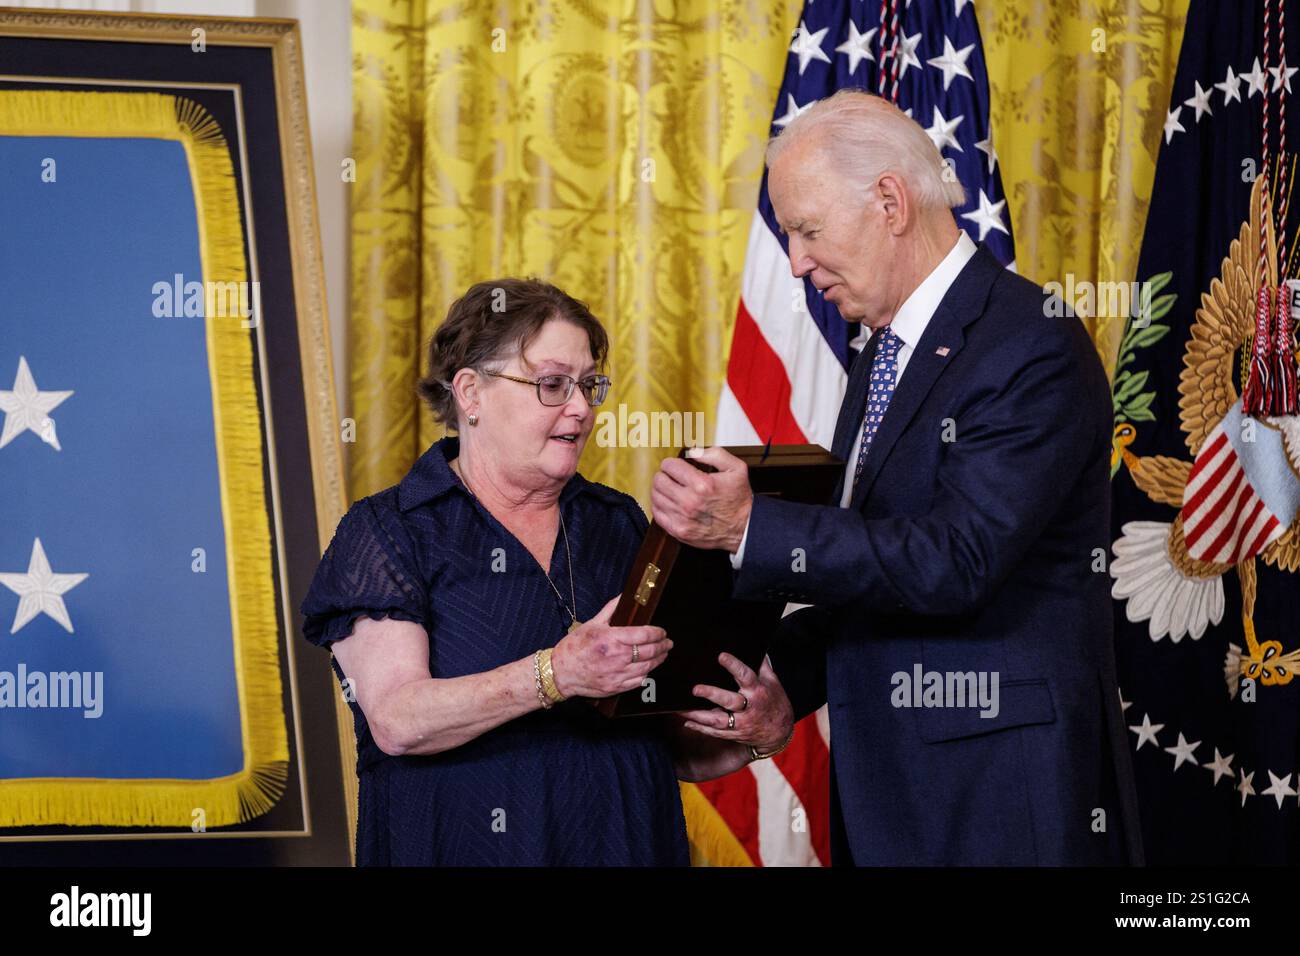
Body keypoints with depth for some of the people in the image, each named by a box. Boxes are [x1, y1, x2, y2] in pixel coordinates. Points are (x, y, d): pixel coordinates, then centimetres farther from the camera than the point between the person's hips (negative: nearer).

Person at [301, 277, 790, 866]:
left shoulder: (619, 525, 10)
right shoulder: (386, 532, -3)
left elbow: (677, 745, 11)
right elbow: (396, 721, -17)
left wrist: (759, 733, -9)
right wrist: (556, 674, -27)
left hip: (628, 842, 4)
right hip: (465, 848, -4)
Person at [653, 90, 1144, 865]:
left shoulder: (1033, 349, -15)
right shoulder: (883, 350, 14)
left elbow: (955, 560, -23)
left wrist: (750, 526, -25)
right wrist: (783, 682, 0)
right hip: (888, 781, 8)